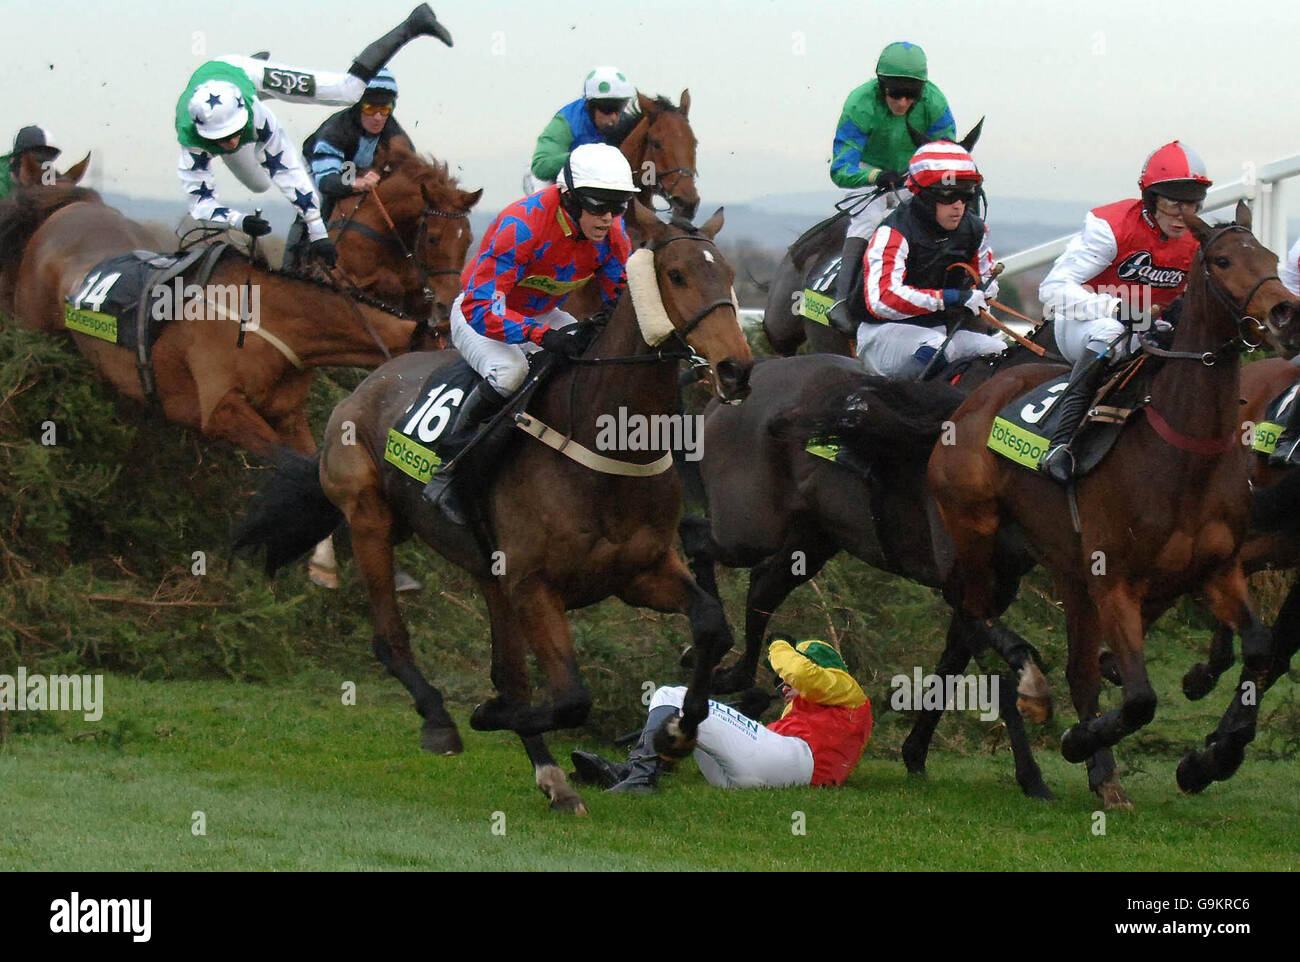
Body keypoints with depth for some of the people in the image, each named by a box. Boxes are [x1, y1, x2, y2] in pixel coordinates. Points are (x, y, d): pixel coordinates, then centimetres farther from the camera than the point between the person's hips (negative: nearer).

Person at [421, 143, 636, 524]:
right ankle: (446, 471, -25)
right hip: (478, 315, -7)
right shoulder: (522, 225, -35)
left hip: (542, 314, 7)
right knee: (510, 371, -36)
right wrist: (543, 335, -50)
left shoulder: (612, 233, -14)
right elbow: (479, 307, -38)